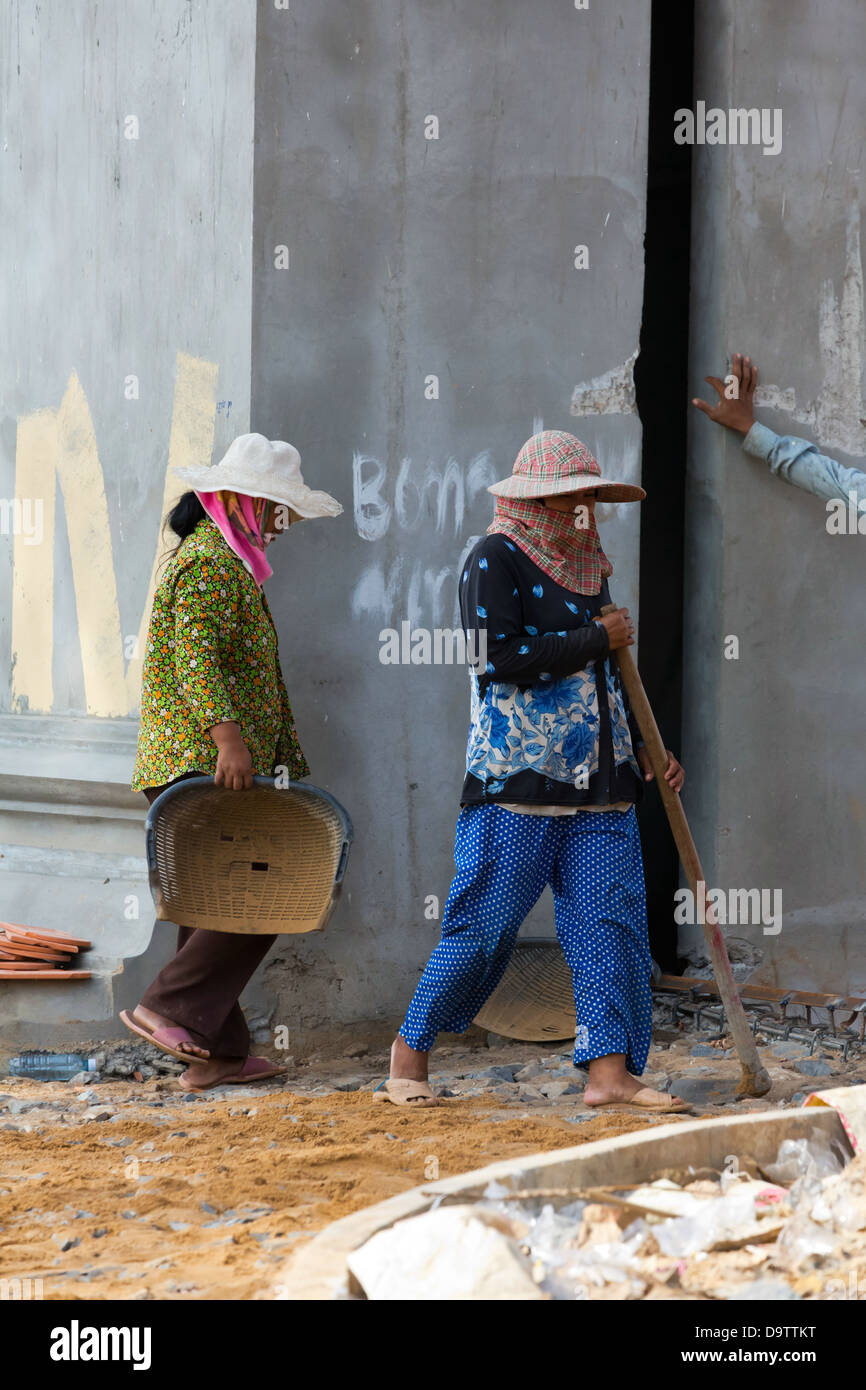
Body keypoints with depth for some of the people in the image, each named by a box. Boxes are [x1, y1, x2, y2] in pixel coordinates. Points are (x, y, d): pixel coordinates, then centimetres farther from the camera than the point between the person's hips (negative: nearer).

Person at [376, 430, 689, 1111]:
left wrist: (642, 747, 15)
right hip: (517, 779, -7)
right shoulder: (495, 559, -5)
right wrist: (597, 638, -10)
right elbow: (501, 658, -17)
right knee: (484, 926, -4)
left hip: (599, 784, 7)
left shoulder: (587, 565, 18)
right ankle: (410, 1053, 11)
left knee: (612, 919, -3)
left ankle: (610, 1069, -2)